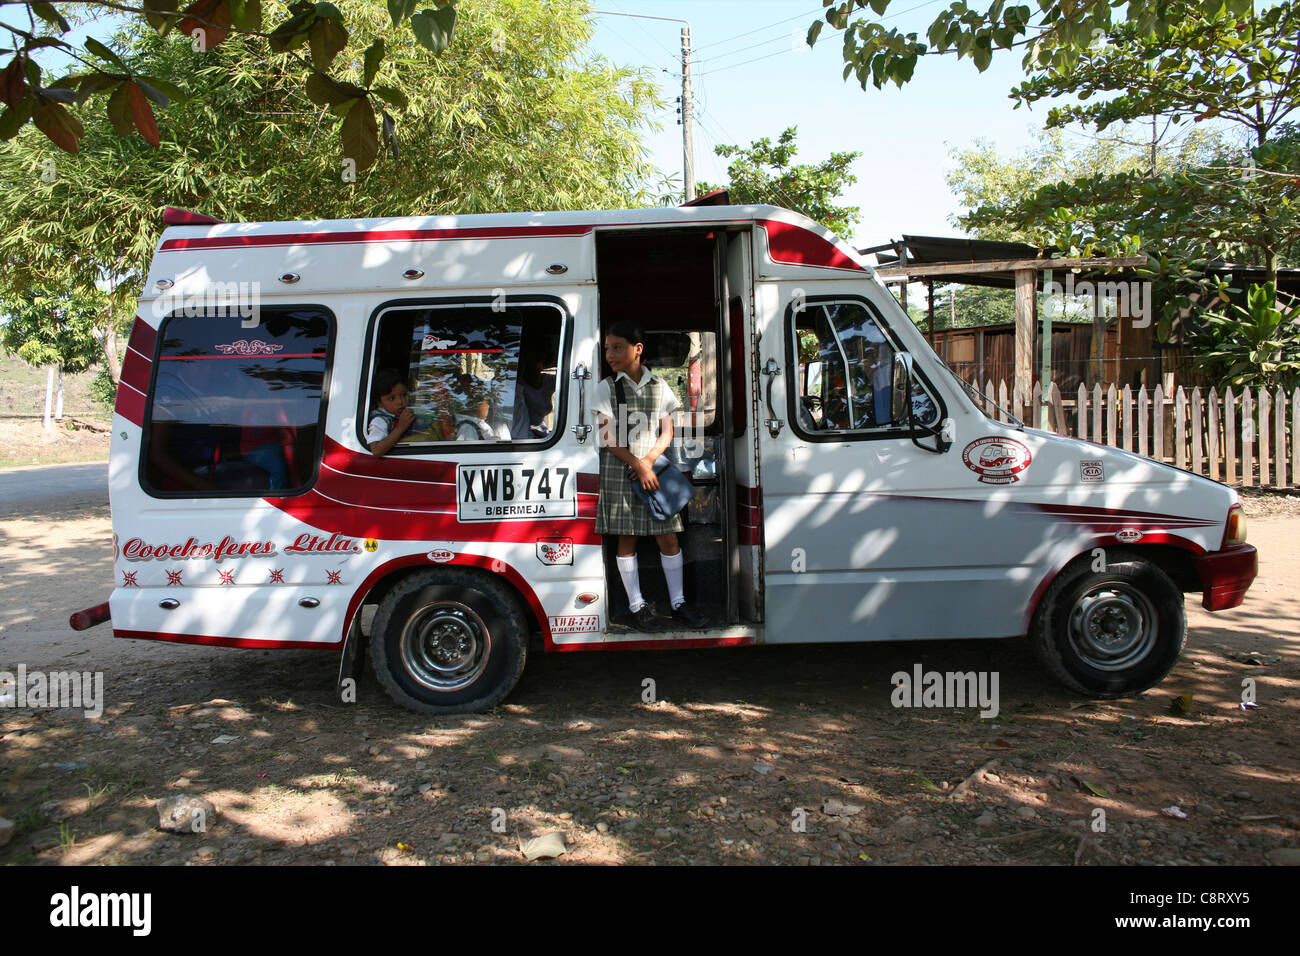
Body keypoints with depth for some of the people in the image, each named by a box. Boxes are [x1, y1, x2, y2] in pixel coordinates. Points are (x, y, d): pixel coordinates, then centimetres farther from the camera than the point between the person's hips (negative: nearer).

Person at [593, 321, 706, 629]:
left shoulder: (660, 387, 6)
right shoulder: (606, 388, -1)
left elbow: (667, 433, 6)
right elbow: (607, 438, -6)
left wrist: (649, 460, -12)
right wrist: (638, 466, -14)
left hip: (655, 468, 2)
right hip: (619, 470, -2)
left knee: (668, 537, 4)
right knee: (627, 539, 3)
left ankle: (678, 603, 15)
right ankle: (636, 604, 15)